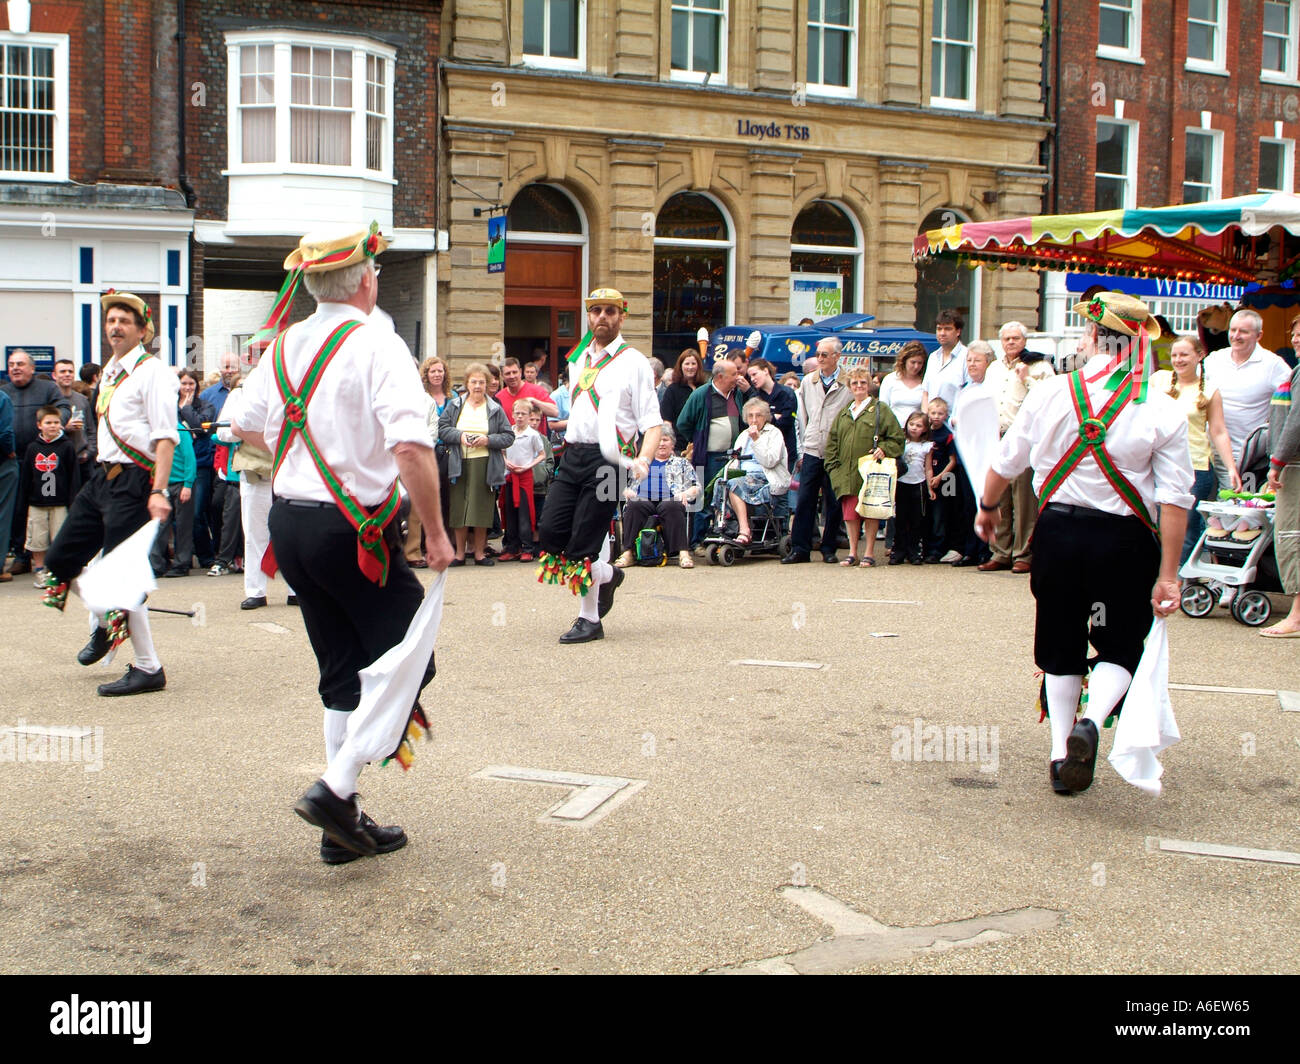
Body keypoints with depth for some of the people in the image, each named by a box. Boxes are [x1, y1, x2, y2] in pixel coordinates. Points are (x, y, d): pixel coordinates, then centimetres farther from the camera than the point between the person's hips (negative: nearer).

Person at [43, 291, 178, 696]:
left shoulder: (152, 371, -10)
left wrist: (158, 491, -25)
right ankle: (105, 624, 35)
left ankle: (148, 669, 5)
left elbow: (166, 437, -17)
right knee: (60, 561, 12)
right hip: (102, 479, 9)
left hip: (133, 483, -9)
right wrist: (103, 472, 18)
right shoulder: (109, 371, 16)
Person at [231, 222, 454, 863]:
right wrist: (436, 533, -15)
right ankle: (335, 790, -6)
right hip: (355, 531, -7)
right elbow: (411, 448, -24)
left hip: (288, 521, 8)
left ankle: (344, 826, 19)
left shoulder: (284, 346, 7)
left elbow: (247, 428, 19)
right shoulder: (377, 346, -14)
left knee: (342, 671, 16)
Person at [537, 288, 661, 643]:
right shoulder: (578, 360, 17)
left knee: (584, 541, -6)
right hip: (573, 454, 6)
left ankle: (590, 620, 13)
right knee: (551, 530, -3)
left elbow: (652, 423, -8)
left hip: (606, 458, -6)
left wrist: (644, 459, -24)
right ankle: (606, 575, 21)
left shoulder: (633, 362, -2)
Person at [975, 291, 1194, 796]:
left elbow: (1006, 461, 7)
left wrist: (987, 507, 26)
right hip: (1125, 540, -2)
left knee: (1062, 647, 16)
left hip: (1058, 530, 2)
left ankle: (1061, 753, 17)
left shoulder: (1050, 394, -3)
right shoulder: (1163, 411, -7)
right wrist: (1167, 574, -5)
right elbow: (1175, 498, -10)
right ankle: (1091, 721, -14)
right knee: (1121, 646, 13)